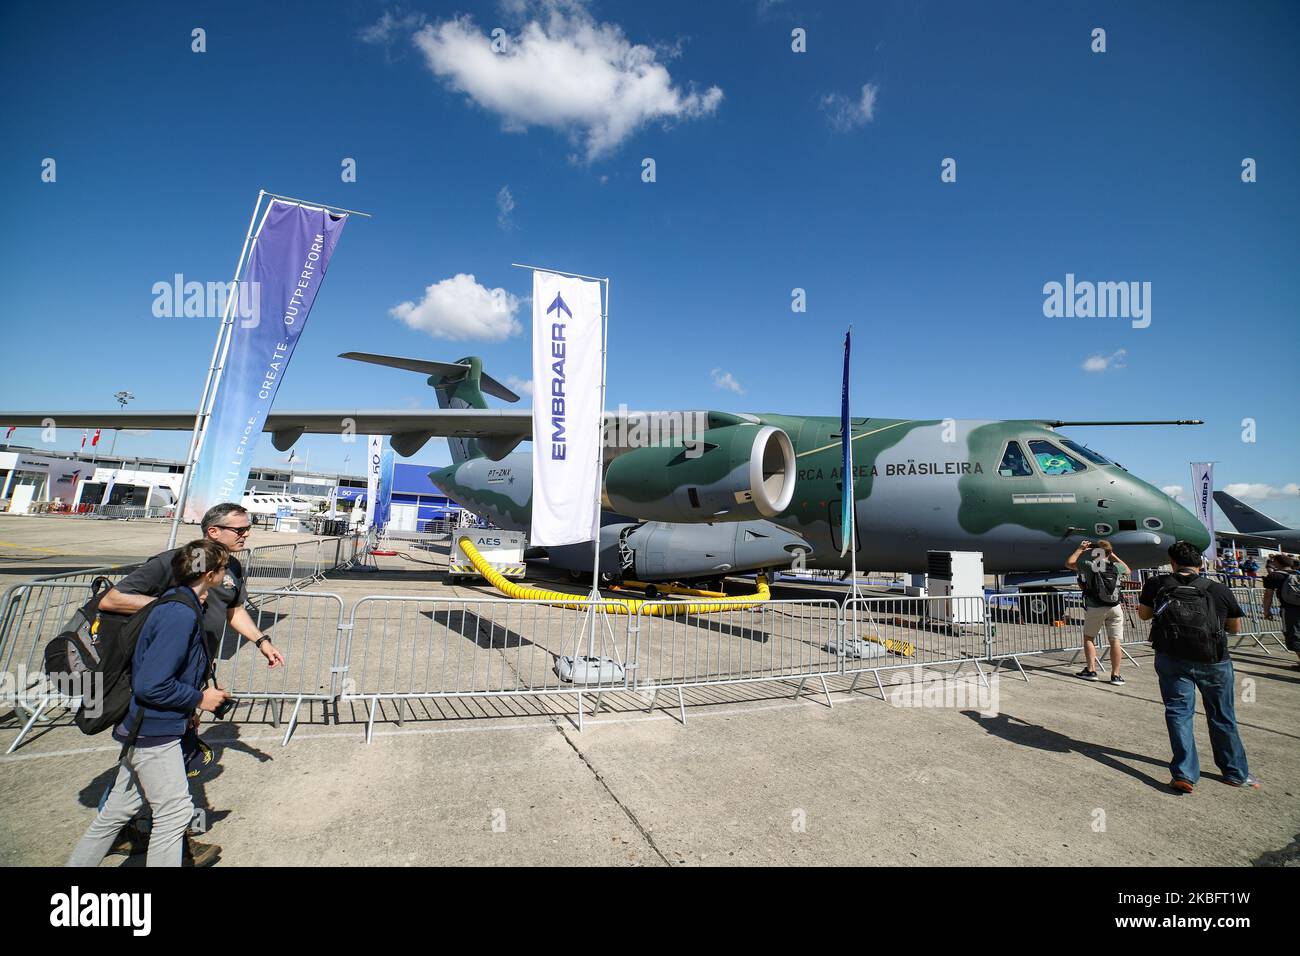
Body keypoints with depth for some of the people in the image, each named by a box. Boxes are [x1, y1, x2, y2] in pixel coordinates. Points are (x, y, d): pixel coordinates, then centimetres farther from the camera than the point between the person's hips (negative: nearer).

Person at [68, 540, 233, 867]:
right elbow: (150, 685, -28)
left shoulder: (182, 604, 5)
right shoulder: (181, 614, -26)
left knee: (119, 808, 22)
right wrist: (199, 698, -15)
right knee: (175, 811, 1)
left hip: (145, 727, 10)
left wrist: (188, 708, 15)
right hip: (153, 729, -10)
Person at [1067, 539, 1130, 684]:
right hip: (1115, 608, 2)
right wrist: (1114, 556, 30)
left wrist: (1080, 549, 19)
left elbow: (1069, 563, 11)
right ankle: (1115, 675, 5)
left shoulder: (1088, 565, -5)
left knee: (1088, 637, 13)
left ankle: (1091, 670, 9)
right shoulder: (1116, 567, 4)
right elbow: (1128, 570, 28)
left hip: (1095, 608, -2)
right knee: (1115, 641, 4)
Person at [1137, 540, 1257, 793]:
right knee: (1222, 716, 17)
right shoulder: (1220, 590, 2)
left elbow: (1144, 614, 16)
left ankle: (1184, 773, -1)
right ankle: (1235, 772, 31)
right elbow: (1235, 628, 15)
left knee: (1178, 711, 6)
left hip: (1172, 659, -1)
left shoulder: (1156, 585, 1)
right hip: (1213, 660, 1)